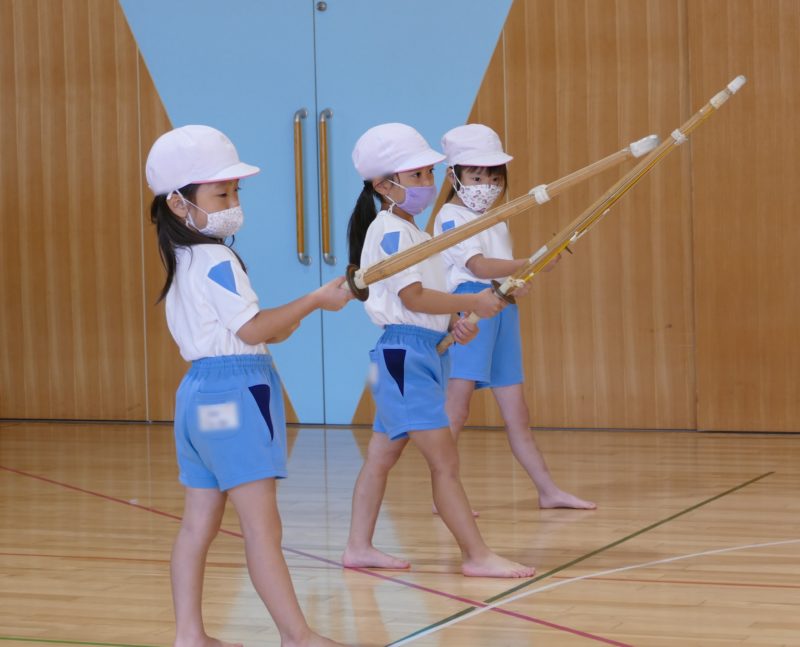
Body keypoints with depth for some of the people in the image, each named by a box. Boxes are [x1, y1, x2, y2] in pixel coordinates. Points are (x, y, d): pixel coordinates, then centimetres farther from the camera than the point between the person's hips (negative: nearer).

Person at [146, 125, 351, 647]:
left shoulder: (183, 260, 15)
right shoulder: (217, 260, -14)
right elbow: (253, 329, -19)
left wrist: (280, 323, 6)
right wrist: (315, 300, -13)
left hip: (200, 389, 10)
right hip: (235, 391, -10)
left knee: (199, 524, 11)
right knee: (261, 526, -8)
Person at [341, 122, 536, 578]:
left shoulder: (410, 231, 17)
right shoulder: (392, 232, -13)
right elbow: (413, 296, -19)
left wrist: (453, 323, 4)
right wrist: (471, 303, -14)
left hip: (425, 351, 10)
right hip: (406, 353, -10)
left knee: (382, 455, 14)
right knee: (445, 459, -11)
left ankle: (359, 547, 20)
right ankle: (477, 555, -12)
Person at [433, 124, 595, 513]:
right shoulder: (451, 217, -6)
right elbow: (479, 265, -19)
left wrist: (519, 284, 7)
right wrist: (531, 264, -24)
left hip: (502, 310, 8)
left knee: (516, 413, 11)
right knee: (457, 408, -11)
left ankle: (548, 491, 15)